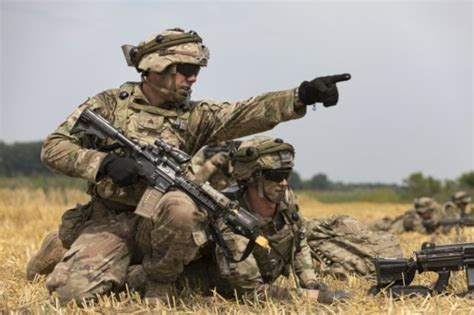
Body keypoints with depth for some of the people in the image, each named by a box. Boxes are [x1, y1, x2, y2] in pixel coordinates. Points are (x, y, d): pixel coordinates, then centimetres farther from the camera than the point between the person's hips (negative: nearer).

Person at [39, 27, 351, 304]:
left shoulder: (194, 116, 4)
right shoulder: (109, 103, 2)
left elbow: (248, 112, -12)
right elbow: (54, 148, -1)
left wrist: (303, 95, -28)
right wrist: (105, 163, -18)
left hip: (160, 222, 0)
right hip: (108, 221, 0)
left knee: (179, 205, -35)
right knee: (70, 289, -23)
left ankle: (159, 286, -10)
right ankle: (127, 266, 11)